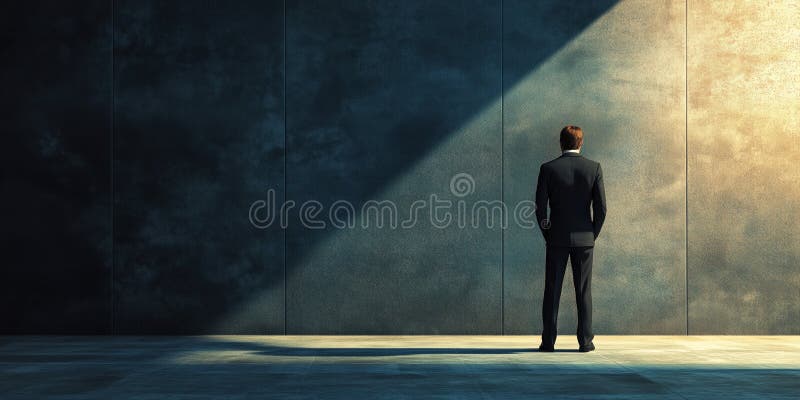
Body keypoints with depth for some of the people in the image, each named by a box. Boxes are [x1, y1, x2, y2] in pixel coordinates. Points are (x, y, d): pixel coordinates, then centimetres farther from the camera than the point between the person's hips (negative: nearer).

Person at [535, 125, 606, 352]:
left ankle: (548, 342, 4)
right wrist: (593, 235, 8)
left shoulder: (548, 169, -5)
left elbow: (540, 208, -5)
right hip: (584, 239, 1)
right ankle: (585, 341, 5)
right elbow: (601, 208, -4)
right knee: (584, 292, 6)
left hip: (557, 239, 0)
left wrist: (547, 235, 8)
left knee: (552, 291, 4)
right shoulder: (594, 168, -3)